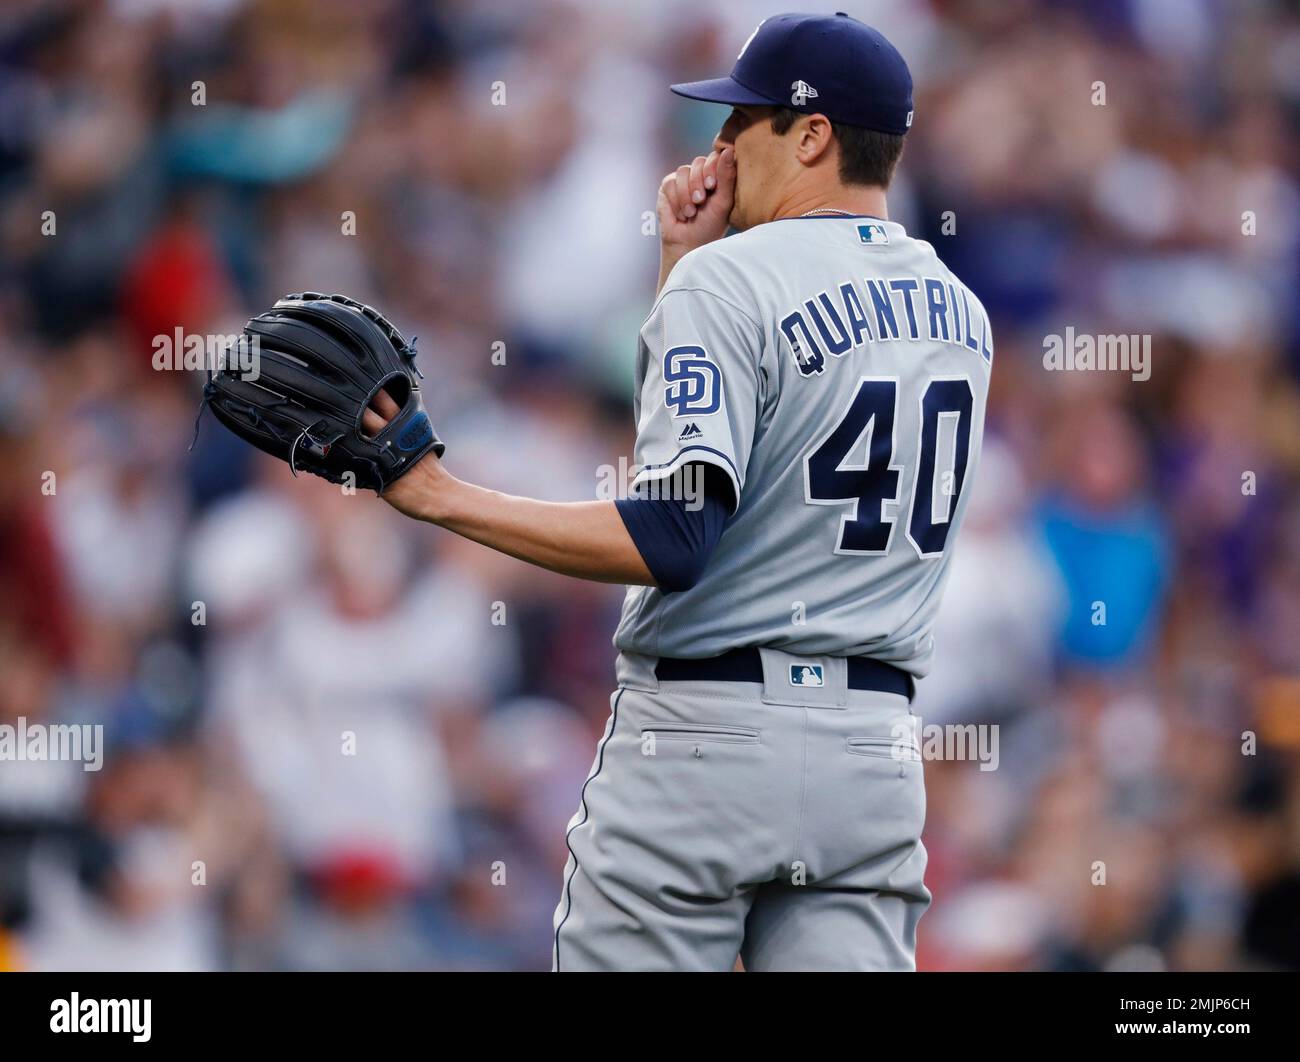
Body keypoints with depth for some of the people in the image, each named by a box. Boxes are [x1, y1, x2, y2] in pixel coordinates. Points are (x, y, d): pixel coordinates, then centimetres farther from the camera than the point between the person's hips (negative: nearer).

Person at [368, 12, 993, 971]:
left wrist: (441, 495, -17)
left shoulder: (727, 283, -10)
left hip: (704, 728, -7)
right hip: (875, 751, 7)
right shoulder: (961, 314, 13)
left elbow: (671, 541, -20)